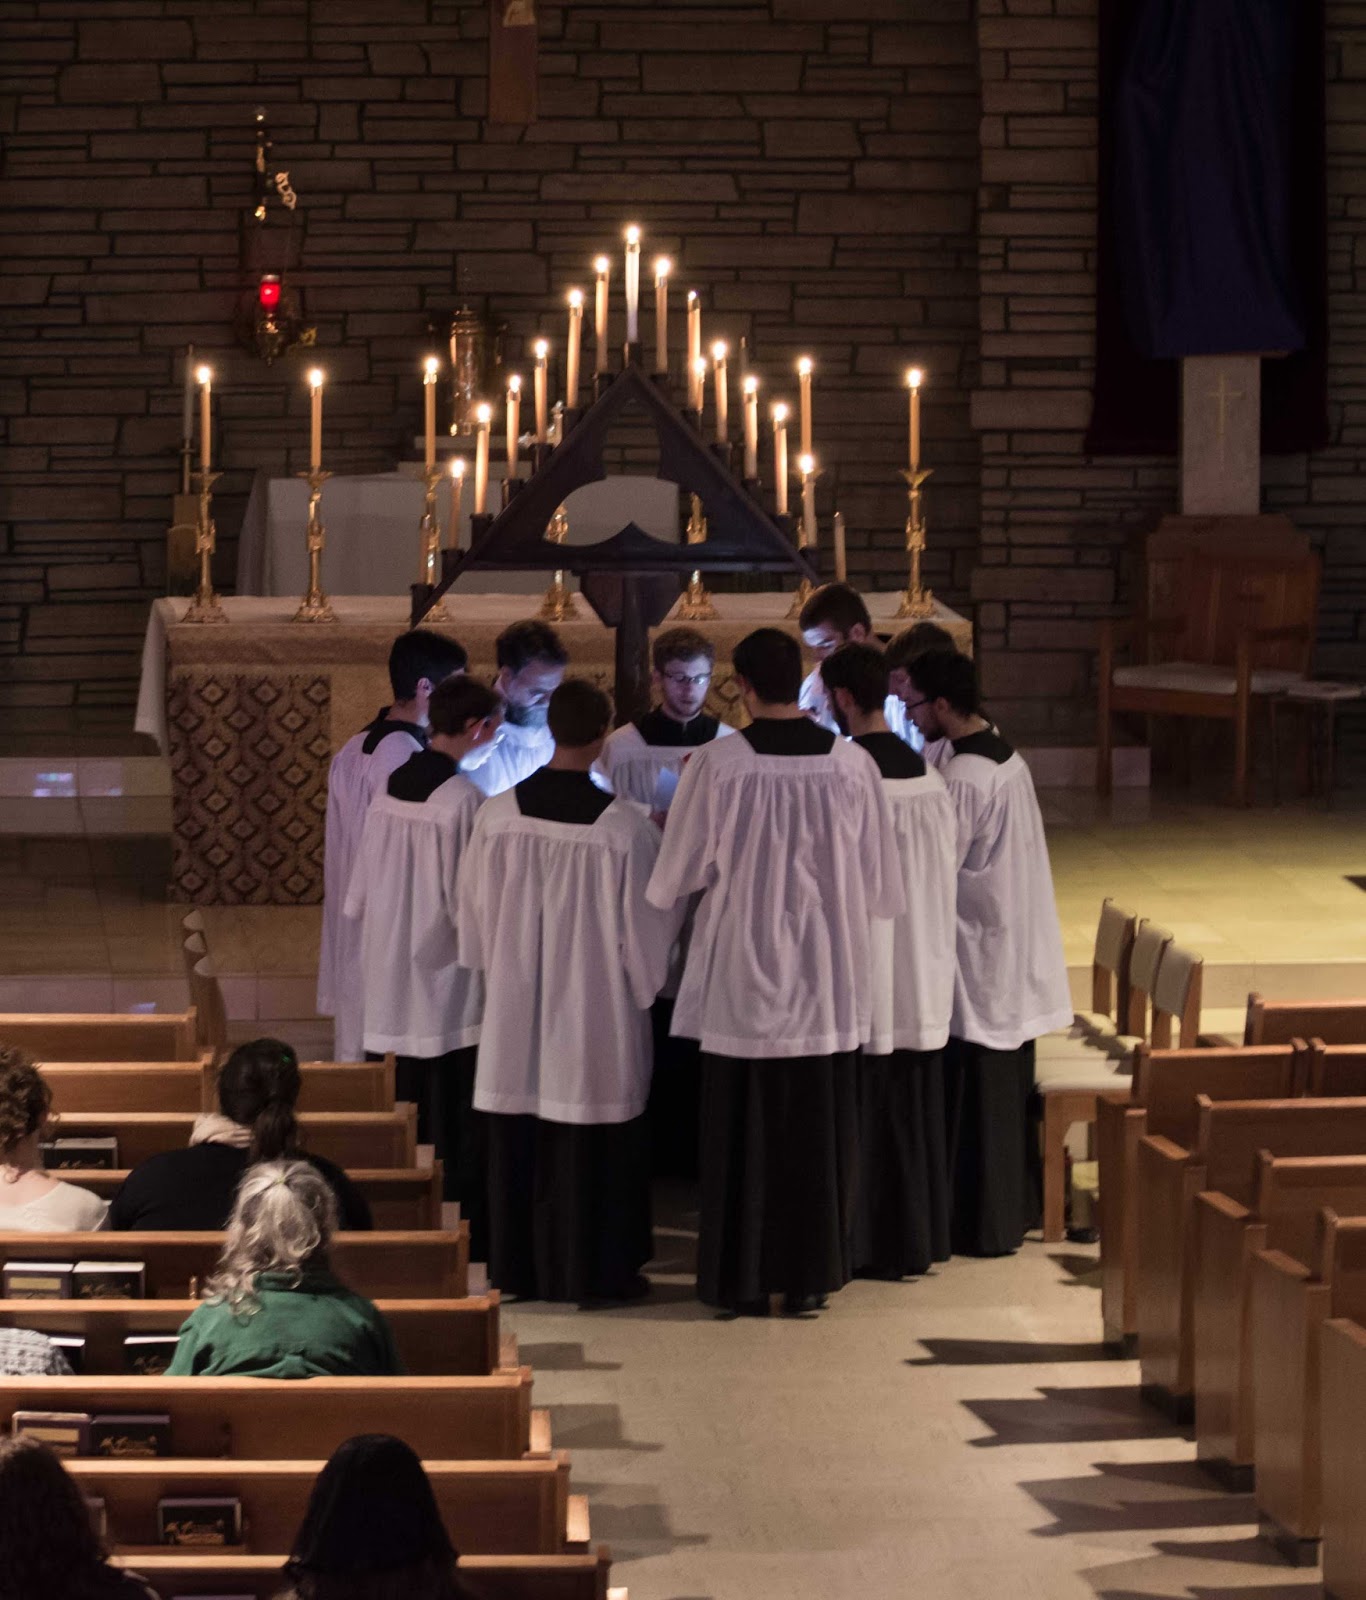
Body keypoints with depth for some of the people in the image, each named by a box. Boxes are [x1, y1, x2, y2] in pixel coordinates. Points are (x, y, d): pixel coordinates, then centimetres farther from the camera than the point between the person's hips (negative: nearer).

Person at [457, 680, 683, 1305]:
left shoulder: (498, 815, -8)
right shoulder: (625, 826, -18)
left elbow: (474, 914, 4)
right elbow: (646, 925, -9)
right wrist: (648, 981, 11)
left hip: (517, 1013, 3)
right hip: (595, 1013, -3)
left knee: (520, 1140, 13)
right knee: (591, 1144, 7)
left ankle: (521, 1265, 21)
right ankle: (594, 1269, 13)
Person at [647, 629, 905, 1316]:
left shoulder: (716, 765, -14)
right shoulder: (852, 764, -7)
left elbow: (675, 877, -5)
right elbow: (882, 885, 2)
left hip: (741, 975, -2)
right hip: (829, 985, 2)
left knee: (741, 1130, 8)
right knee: (817, 1131, 11)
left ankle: (742, 1279, 13)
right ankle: (810, 1276, 15)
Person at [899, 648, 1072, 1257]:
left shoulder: (961, 779, -22)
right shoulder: (1007, 759, 7)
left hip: (979, 952, -9)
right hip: (1016, 949, 9)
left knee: (975, 1096, 0)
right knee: (1009, 1089, 17)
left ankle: (983, 1224, 6)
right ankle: (1015, 1207, 25)